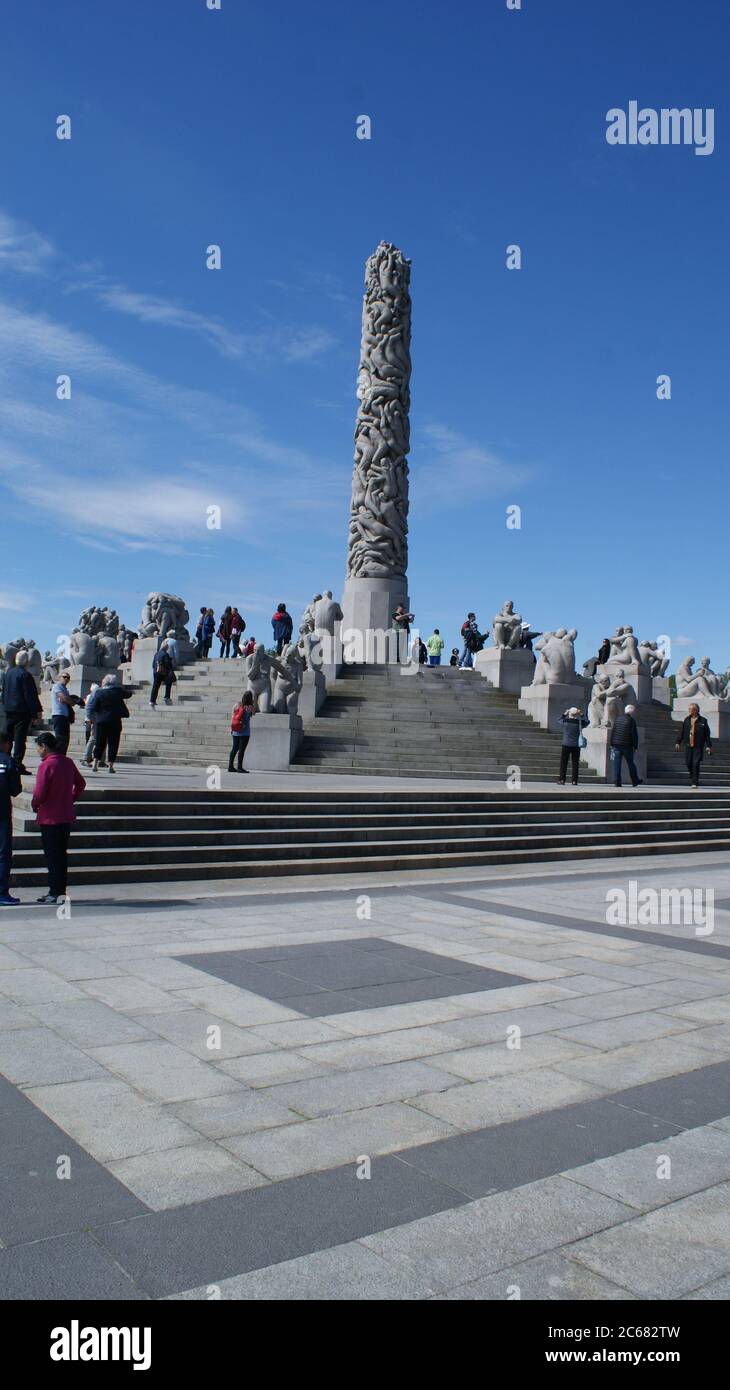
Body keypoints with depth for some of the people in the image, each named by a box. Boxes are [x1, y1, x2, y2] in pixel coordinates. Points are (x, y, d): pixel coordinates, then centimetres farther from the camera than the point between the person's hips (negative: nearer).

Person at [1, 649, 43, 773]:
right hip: (22, 711, -7)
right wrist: (35, 714, -12)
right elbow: (31, 696, -14)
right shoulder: (25, 675, -13)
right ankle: (17, 765, -6)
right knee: (20, 738, -5)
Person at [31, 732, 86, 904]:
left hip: (50, 817, -7)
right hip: (67, 816, 7)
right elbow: (80, 784, 16)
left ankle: (55, 893, 2)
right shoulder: (68, 762, 7)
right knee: (62, 854, 13)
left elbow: (40, 792, -20)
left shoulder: (46, 765, -16)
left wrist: (35, 805, -1)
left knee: (52, 856, 0)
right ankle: (60, 891, 18)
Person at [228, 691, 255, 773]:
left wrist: (231, 728, 14)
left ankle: (230, 766, 15)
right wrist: (253, 703, 8)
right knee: (241, 749, -2)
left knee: (234, 748, 12)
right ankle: (239, 767, -2)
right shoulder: (249, 707, -12)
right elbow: (254, 714, 11)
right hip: (245, 732, -5)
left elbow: (232, 718, 5)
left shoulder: (237, 705, 1)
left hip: (235, 732, 5)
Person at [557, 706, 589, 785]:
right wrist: (581, 715, 15)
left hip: (566, 745, 0)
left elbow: (559, 720, 18)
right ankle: (574, 781, 3)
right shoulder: (579, 723, -4)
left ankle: (562, 780, 1)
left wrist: (564, 714, 20)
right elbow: (587, 721, 16)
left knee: (563, 763, 5)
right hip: (576, 746, 1)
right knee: (575, 764, 5)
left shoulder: (565, 721, -4)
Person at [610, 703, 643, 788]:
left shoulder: (617, 718, 7)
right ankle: (635, 781, 19)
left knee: (617, 764, 2)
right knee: (630, 764, 9)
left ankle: (617, 782, -4)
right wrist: (635, 746, 0)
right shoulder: (631, 720, -7)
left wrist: (612, 744, 13)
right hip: (627, 746, -3)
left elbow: (612, 731, 9)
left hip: (616, 745, 3)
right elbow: (634, 735, -8)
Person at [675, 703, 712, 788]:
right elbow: (681, 732, 12)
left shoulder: (703, 720, -1)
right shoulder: (686, 720, 9)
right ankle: (692, 779, 26)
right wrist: (678, 742, 7)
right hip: (688, 746, 4)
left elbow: (707, 734, 0)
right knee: (688, 764, 5)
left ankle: (695, 782, -3)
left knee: (696, 764, -9)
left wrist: (708, 746, -4)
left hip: (698, 746, -4)